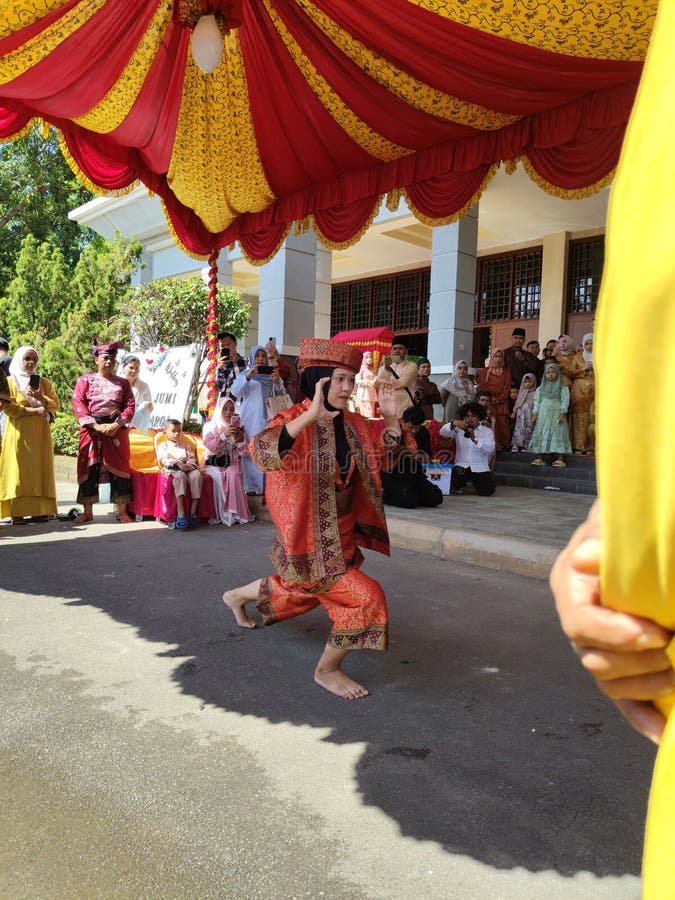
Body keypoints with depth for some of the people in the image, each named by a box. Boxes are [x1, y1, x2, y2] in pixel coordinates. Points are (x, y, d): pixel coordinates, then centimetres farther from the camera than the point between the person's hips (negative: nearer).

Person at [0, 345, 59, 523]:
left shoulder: (45, 382, 16)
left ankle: (39, 510, -1)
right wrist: (34, 410, -14)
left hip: (40, 433, 3)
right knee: (18, 469, -8)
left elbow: (55, 405, 8)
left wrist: (41, 398, -10)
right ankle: (17, 512, -9)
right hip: (19, 432, -3)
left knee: (40, 468, -1)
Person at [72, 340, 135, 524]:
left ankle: (122, 511, 6)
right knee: (89, 468, 1)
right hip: (91, 429, -1)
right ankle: (87, 511, 9)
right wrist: (96, 426, -15)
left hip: (117, 429, 1)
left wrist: (117, 425, -14)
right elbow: (78, 404, -4)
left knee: (119, 467, 0)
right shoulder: (85, 380, 6)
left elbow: (130, 406, 2)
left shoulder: (123, 383, 11)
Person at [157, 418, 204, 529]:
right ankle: (181, 513, -49)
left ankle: (193, 511, -35)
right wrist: (178, 463, -19)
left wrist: (189, 465, -11)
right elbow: (164, 459, -1)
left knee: (197, 475, -33)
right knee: (180, 475, -40)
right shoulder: (163, 445, 19)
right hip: (172, 470, -3)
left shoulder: (186, 445, 31)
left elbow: (192, 457, 14)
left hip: (188, 468, 3)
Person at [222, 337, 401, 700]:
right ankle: (328, 669, 12)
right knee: (365, 598, -12)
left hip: (342, 533, 9)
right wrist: (311, 415, -51)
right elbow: (262, 452, -42)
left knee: (303, 591, 30)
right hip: (310, 538, -8)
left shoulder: (351, 422, -1)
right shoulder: (294, 419, -22)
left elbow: (384, 449, 13)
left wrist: (390, 417, -6)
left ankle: (237, 596, 57)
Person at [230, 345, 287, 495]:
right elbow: (235, 392, -4)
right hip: (250, 419, -1)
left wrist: (277, 382, -13)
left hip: (268, 418, 1)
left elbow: (282, 396, 7)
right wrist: (248, 377, -19)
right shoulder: (244, 374, 13)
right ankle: (251, 486, -6)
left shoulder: (272, 375, 16)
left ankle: (267, 485, -3)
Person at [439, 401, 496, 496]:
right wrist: (453, 424, -29)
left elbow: (490, 448, -13)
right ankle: (460, 484, 14)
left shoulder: (487, 431, 3)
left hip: (480, 467, -1)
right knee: (451, 483, -26)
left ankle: (477, 483, 17)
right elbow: (443, 432, -8)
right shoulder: (458, 429, 8)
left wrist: (474, 438, -28)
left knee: (487, 491, -21)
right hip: (461, 465, 1)